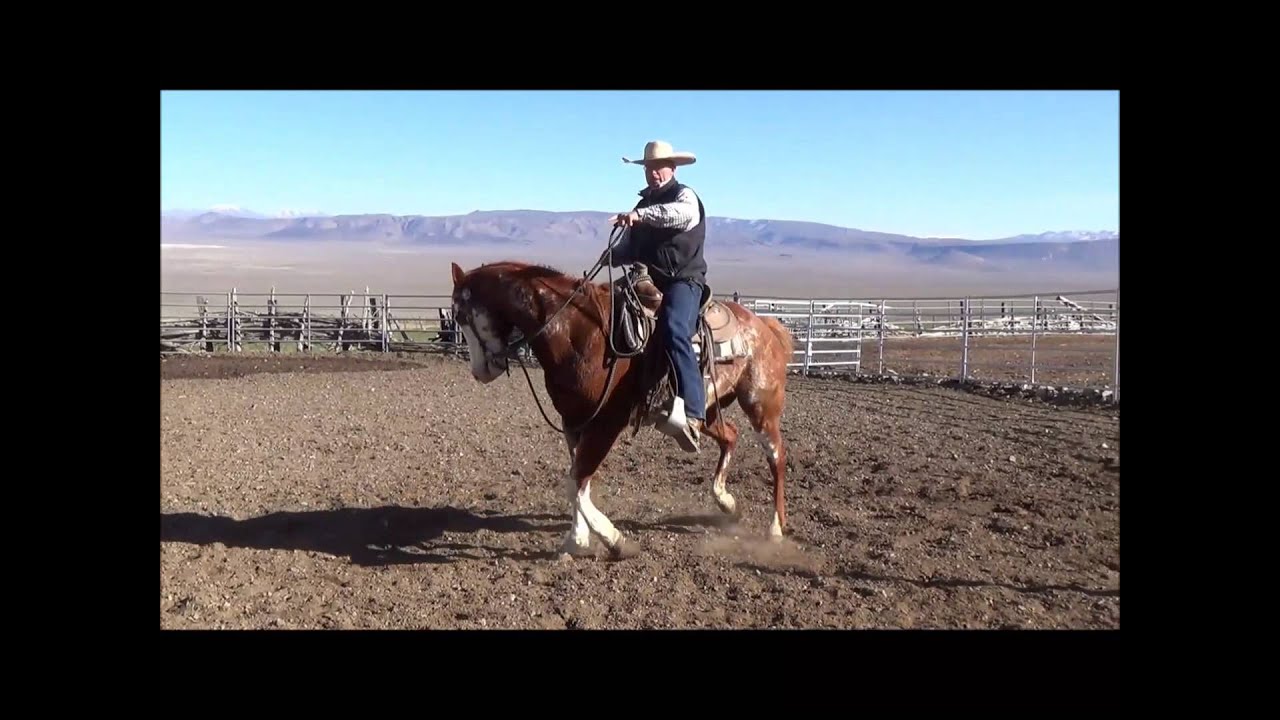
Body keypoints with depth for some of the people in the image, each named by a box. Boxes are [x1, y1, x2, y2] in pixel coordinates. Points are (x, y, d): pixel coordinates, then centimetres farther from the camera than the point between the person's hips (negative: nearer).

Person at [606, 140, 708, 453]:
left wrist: (640, 215, -39)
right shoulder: (644, 203, 24)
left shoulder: (685, 195, 0)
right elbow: (632, 247, 28)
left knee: (673, 330, -33)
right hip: (649, 281, 8)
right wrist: (613, 256, 4)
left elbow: (681, 214, -26)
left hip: (683, 281, -8)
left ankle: (692, 414, -41)